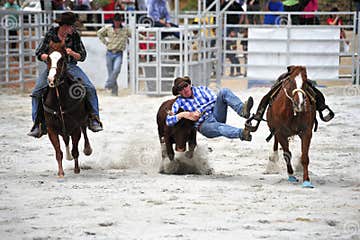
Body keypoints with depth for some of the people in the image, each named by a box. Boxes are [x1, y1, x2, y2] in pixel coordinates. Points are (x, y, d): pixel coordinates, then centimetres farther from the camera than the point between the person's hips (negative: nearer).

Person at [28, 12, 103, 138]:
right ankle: (39, 124, -8)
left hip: (71, 67, 0)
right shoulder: (50, 35, -2)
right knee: (36, 92, -16)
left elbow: (82, 56, 3)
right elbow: (39, 53, 2)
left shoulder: (74, 36, -1)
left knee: (89, 88, -20)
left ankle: (94, 118, -10)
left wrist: (72, 53, -18)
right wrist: (49, 57, -18)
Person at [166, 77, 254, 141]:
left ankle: (242, 110, -46)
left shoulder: (201, 89, 14)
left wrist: (199, 111, -10)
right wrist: (182, 114, -16)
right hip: (204, 125, -3)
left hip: (216, 115, 3)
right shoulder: (179, 102, 9)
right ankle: (242, 134, -70)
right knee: (218, 127, -41)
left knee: (224, 92, -20)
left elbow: (214, 100, -1)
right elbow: (168, 121, 1)